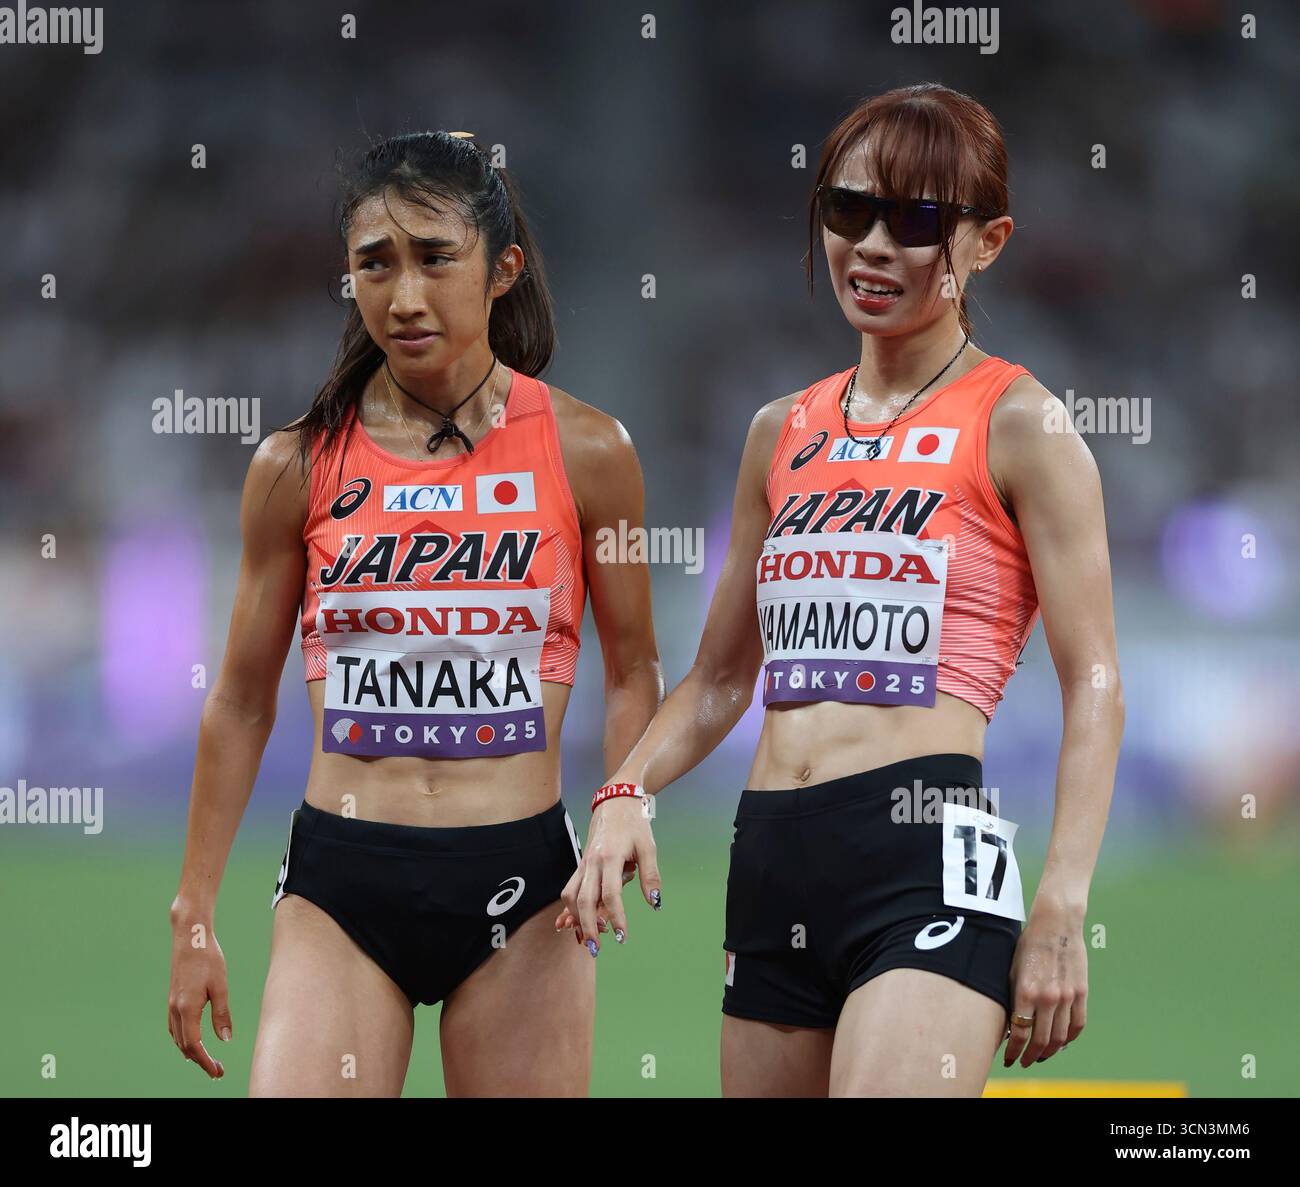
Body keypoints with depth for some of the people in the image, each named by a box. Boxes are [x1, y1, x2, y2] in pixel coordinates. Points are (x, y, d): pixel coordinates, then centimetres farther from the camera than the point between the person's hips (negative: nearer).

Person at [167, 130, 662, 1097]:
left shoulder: (585, 452, 0)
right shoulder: (299, 467, 2)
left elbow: (633, 671, 10)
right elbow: (242, 699, 10)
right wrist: (195, 914, 10)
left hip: (519, 879, 0)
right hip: (340, 881, 0)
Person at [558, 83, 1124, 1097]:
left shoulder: (1016, 426, 0)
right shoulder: (784, 434, 18)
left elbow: (1094, 686, -4)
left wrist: (1062, 910, -13)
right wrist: (625, 793, 5)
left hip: (928, 859, -6)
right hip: (773, 860, 7)